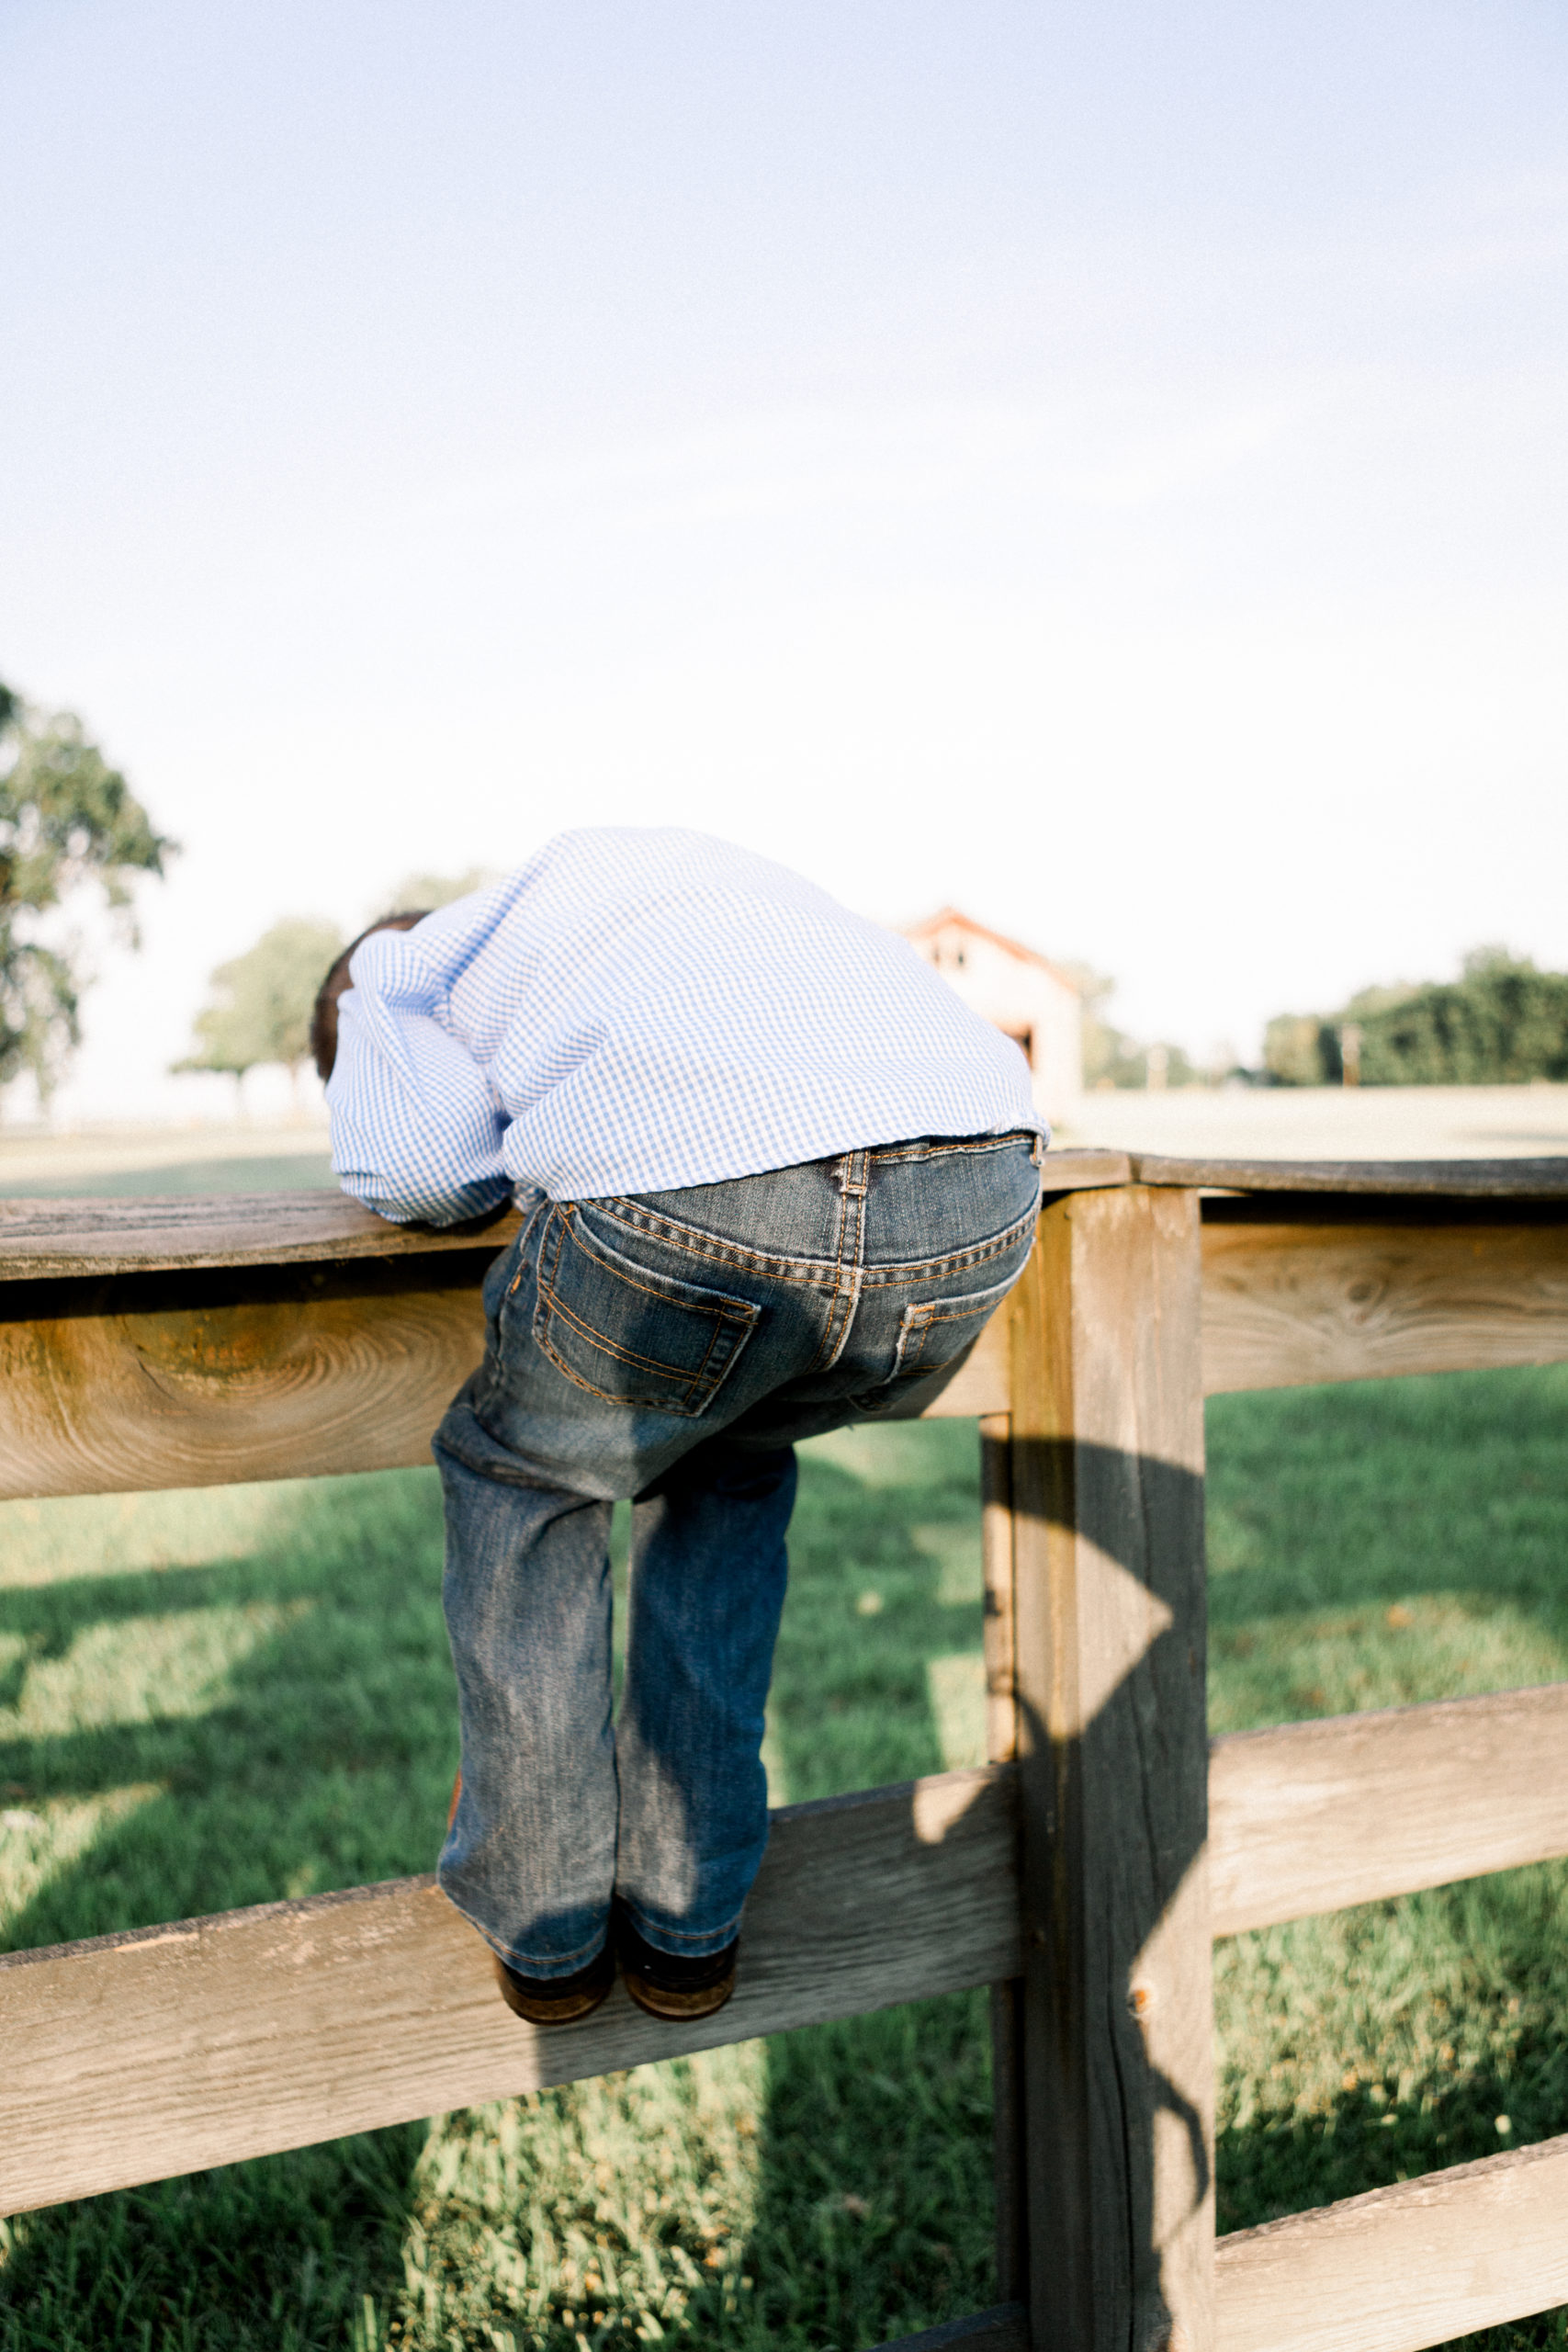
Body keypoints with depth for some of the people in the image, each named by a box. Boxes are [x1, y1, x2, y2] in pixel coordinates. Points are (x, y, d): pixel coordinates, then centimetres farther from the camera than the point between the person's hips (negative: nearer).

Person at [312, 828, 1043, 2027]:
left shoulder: (389, 973, 27)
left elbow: (415, 1172, 6)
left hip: (700, 1207, -5)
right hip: (980, 1205, 5)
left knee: (522, 1475, 27)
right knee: (729, 1464, 33)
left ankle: (543, 1920, 32)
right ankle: (689, 1917, 35)